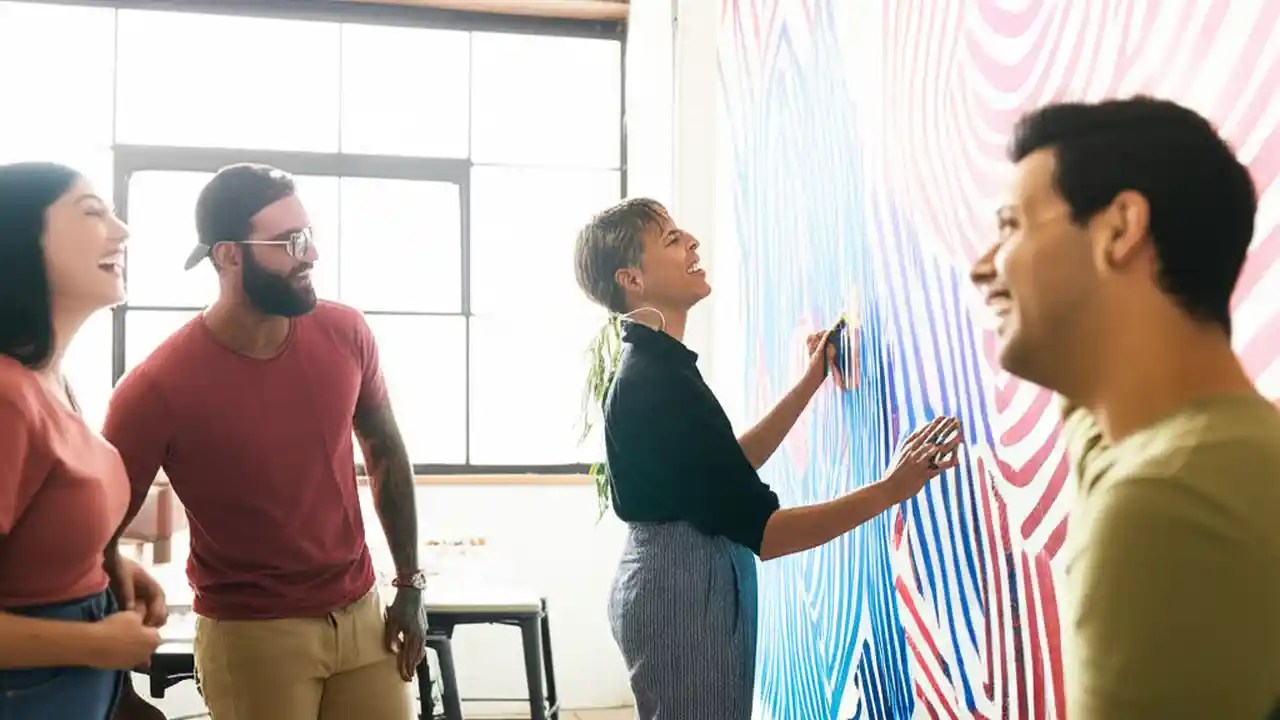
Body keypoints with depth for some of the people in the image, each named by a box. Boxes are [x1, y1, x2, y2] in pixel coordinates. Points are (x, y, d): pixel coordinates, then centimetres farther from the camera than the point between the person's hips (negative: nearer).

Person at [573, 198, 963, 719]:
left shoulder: (655, 366, 8)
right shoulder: (655, 384, -24)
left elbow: (729, 466, 14)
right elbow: (761, 531, -24)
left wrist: (810, 384, 14)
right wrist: (890, 490, -26)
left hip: (680, 583, 10)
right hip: (682, 592, -10)